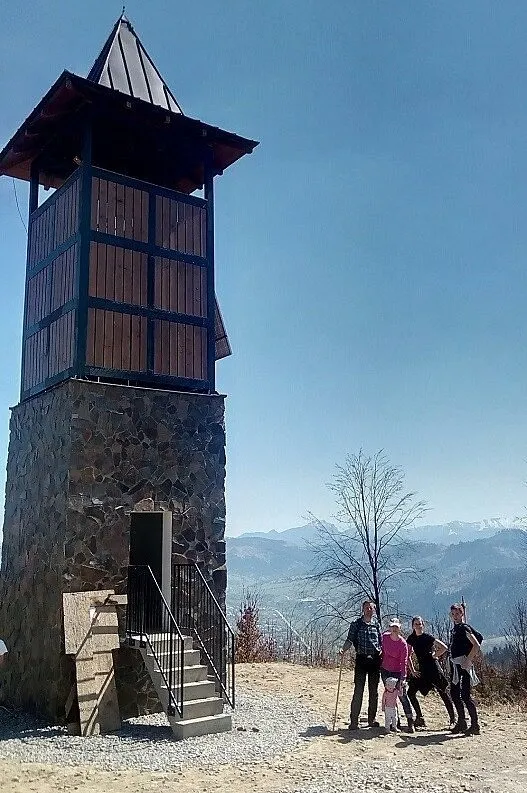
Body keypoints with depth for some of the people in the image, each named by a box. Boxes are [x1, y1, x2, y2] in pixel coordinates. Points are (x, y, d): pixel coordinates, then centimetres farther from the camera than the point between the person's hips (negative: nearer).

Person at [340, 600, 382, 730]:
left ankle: (371, 719, 20)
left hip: (375, 660, 3)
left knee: (374, 691, 9)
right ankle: (354, 721, -2)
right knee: (358, 690, -7)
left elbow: (381, 642, 15)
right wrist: (343, 649, -21)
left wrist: (381, 651, -3)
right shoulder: (356, 624, 2)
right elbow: (350, 640, -3)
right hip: (361, 659, -3)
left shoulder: (376, 625, 11)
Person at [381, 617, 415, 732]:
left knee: (403, 696, -7)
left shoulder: (403, 643, -16)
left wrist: (403, 678, -20)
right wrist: (380, 662, 12)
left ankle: (410, 723, -1)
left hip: (397, 672, -4)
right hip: (385, 671, 4)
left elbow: (404, 662, -16)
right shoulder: (385, 637, -6)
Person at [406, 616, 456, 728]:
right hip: (421, 670, 6)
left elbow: (444, 647, -11)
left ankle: (453, 719, 6)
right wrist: (412, 671, 6)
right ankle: (419, 718, 12)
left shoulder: (427, 637, -8)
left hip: (433, 668, -6)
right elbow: (409, 656, 13)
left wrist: (433, 656, -7)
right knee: (411, 692, 1)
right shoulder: (411, 639, 6)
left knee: (444, 694, -3)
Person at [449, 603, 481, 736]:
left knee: (465, 695, -10)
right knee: (454, 693, 12)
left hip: (464, 665, -9)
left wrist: (468, 661, -21)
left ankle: (475, 725, -3)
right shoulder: (454, 629, 15)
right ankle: (461, 722, 22)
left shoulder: (464, 628, -11)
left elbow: (476, 645, -20)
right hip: (455, 665, 9)